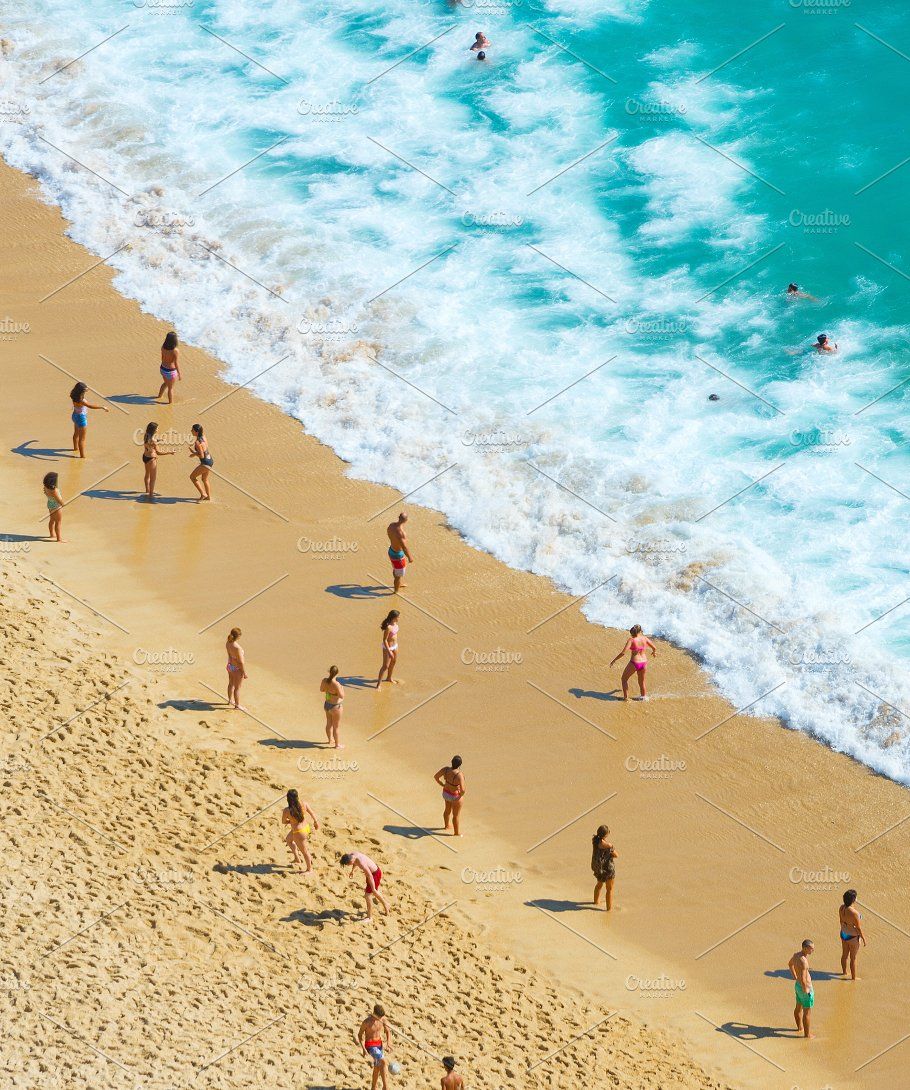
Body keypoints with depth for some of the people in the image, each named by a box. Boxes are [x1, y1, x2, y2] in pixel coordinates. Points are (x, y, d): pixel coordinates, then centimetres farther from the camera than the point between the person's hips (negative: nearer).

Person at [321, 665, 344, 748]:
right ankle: (337, 745, 21)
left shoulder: (324, 680, -11)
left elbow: (321, 689, 8)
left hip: (327, 704, 7)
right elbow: (341, 696, -26)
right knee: (337, 727, 9)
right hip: (335, 707, -7)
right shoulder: (336, 684, -32)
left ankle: (330, 740, 45)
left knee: (329, 724, 26)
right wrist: (342, 688, -8)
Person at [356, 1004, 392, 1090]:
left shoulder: (382, 1019, -8)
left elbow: (388, 1031, 2)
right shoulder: (366, 1022, -22)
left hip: (379, 1044, 7)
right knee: (384, 1062, -23)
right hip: (370, 1045, -7)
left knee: (378, 1067, 17)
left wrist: (388, 1043, -15)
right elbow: (360, 1034, -9)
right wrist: (363, 1049, -19)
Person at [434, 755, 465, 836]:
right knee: (456, 815, 19)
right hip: (455, 796, -6)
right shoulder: (459, 775, -39)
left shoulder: (446, 769, -23)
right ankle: (456, 832, 41)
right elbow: (462, 790, -42)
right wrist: (461, 795, -17)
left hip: (446, 792, 6)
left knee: (448, 809, 33)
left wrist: (442, 785, 9)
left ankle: (446, 826, 58)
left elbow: (436, 777, -9)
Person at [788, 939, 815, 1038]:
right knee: (806, 1011, 5)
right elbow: (803, 979, -34)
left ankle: (800, 1027, 45)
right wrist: (805, 991, -21)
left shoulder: (796, 955, -3)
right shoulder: (803, 961, -32)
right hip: (805, 987, -9)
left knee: (798, 1008, 26)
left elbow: (790, 963, 19)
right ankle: (807, 1034, 16)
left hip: (797, 985, 9)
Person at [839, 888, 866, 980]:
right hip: (853, 937, -7)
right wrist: (863, 938, -8)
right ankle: (853, 977, 27)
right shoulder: (854, 913, -34)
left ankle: (844, 972, 48)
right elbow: (858, 927, -23)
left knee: (844, 954, 27)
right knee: (853, 958, 12)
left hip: (844, 934, 7)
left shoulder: (842, 908, -11)